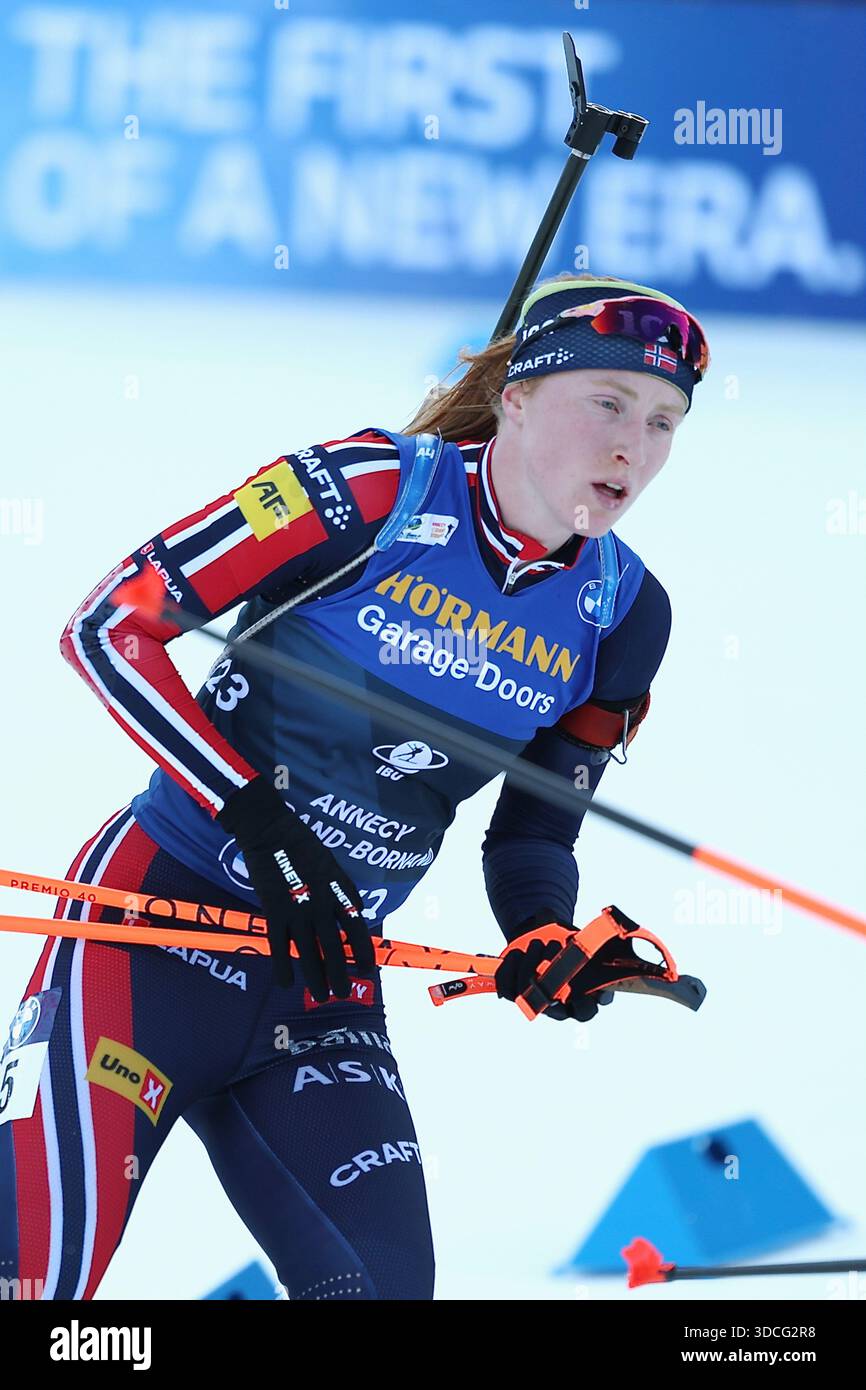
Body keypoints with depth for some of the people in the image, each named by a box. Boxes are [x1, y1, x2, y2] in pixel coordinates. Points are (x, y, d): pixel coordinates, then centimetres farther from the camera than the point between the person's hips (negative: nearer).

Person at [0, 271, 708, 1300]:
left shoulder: (621, 616, 3)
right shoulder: (370, 490, -14)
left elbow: (534, 833, 14)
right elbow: (107, 624, -14)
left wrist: (548, 945, -8)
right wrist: (259, 819, -20)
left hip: (324, 975, 6)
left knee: (385, 1280, -4)